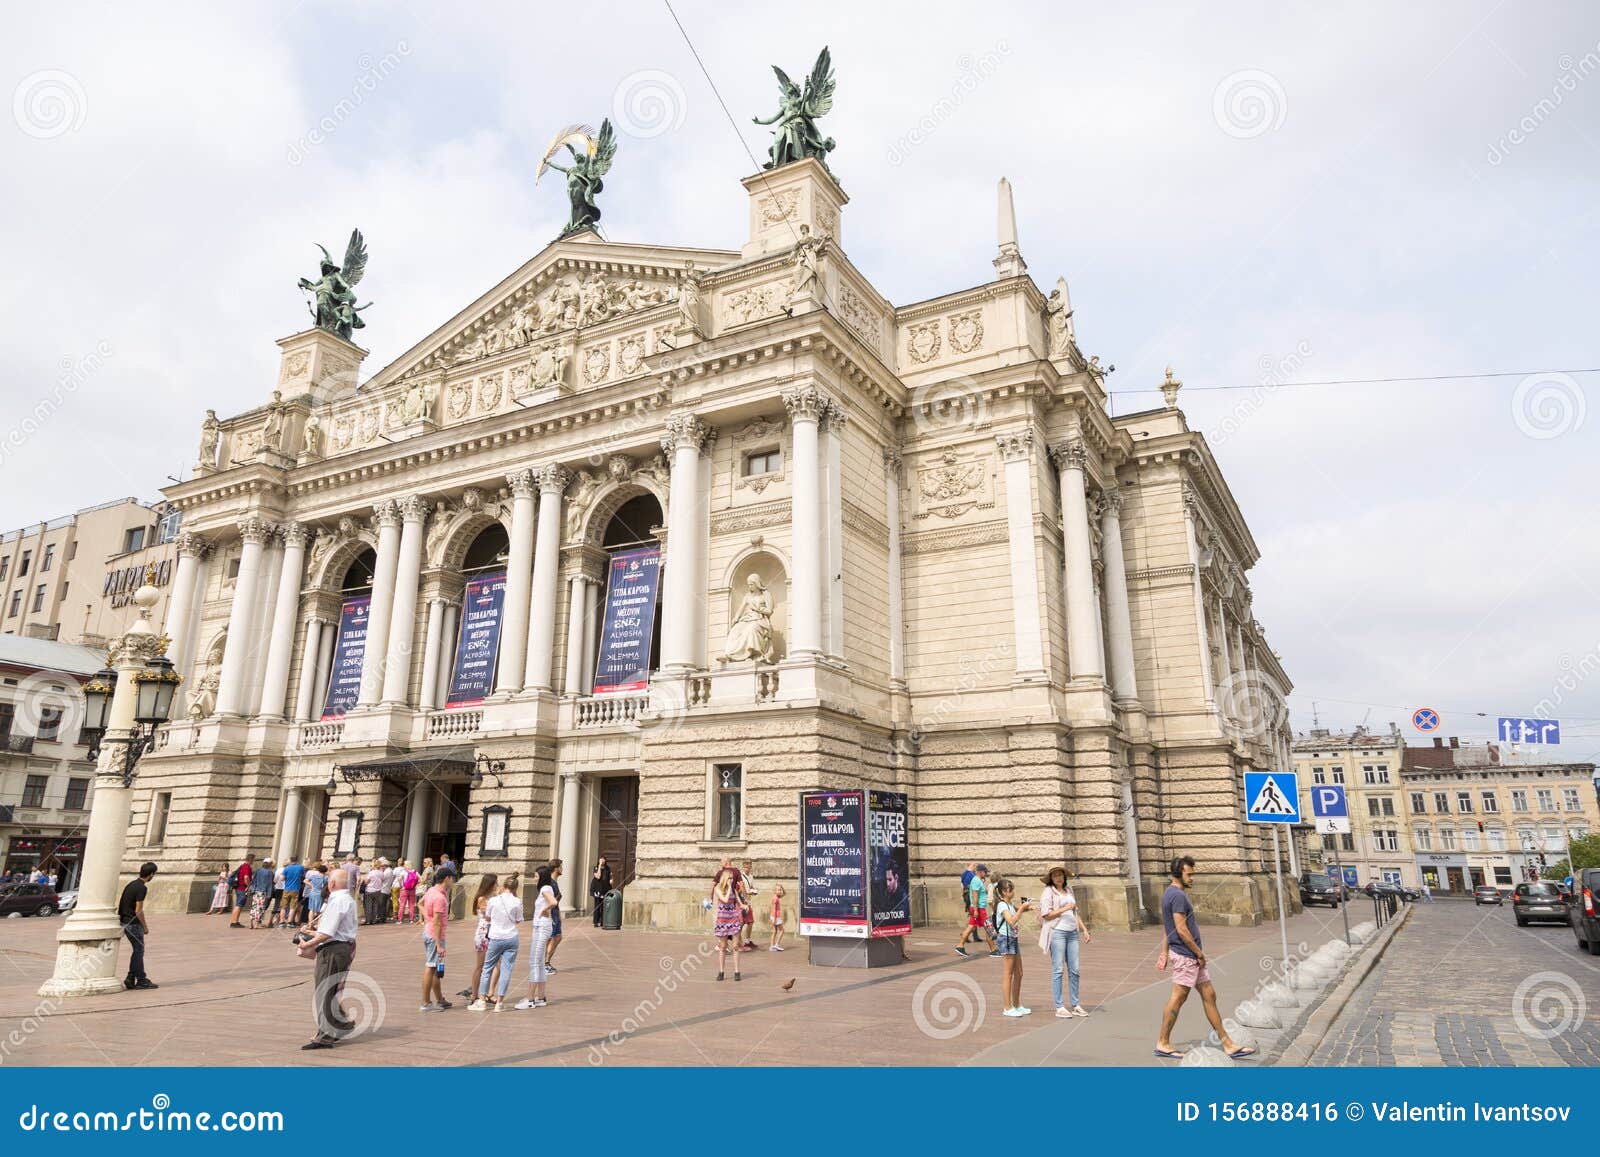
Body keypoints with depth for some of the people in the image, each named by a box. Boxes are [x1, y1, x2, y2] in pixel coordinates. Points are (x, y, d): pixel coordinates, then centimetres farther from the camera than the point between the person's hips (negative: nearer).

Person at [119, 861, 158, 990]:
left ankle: (130, 979, 16)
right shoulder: (142, 888, -19)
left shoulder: (132, 884, 9)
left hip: (125, 921, 9)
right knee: (139, 951, -1)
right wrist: (145, 927, -8)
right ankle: (141, 980, 5)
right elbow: (138, 911, -20)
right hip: (133, 923, -9)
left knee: (136, 950, 15)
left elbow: (120, 904, 15)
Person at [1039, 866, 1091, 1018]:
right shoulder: (1048, 891, -3)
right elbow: (1046, 914, -10)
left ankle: (1075, 1005, 14)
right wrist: (1064, 909, -15)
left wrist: (1084, 929, 17)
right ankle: (1059, 1007, 0)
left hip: (1072, 932, 6)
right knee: (1058, 970, -4)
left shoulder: (1069, 890, 17)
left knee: (1074, 970, 6)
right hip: (1057, 932, -6)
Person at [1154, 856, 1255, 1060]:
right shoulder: (1178, 895, -17)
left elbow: (1166, 928, 19)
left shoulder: (1170, 894, 15)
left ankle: (1227, 1043, 15)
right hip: (1185, 955, -10)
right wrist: (1199, 953, -12)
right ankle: (1163, 1043, 5)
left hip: (1191, 957, 10)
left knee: (1209, 995, 11)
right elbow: (1181, 929, -21)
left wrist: (1164, 953, 20)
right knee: (1178, 997, -3)